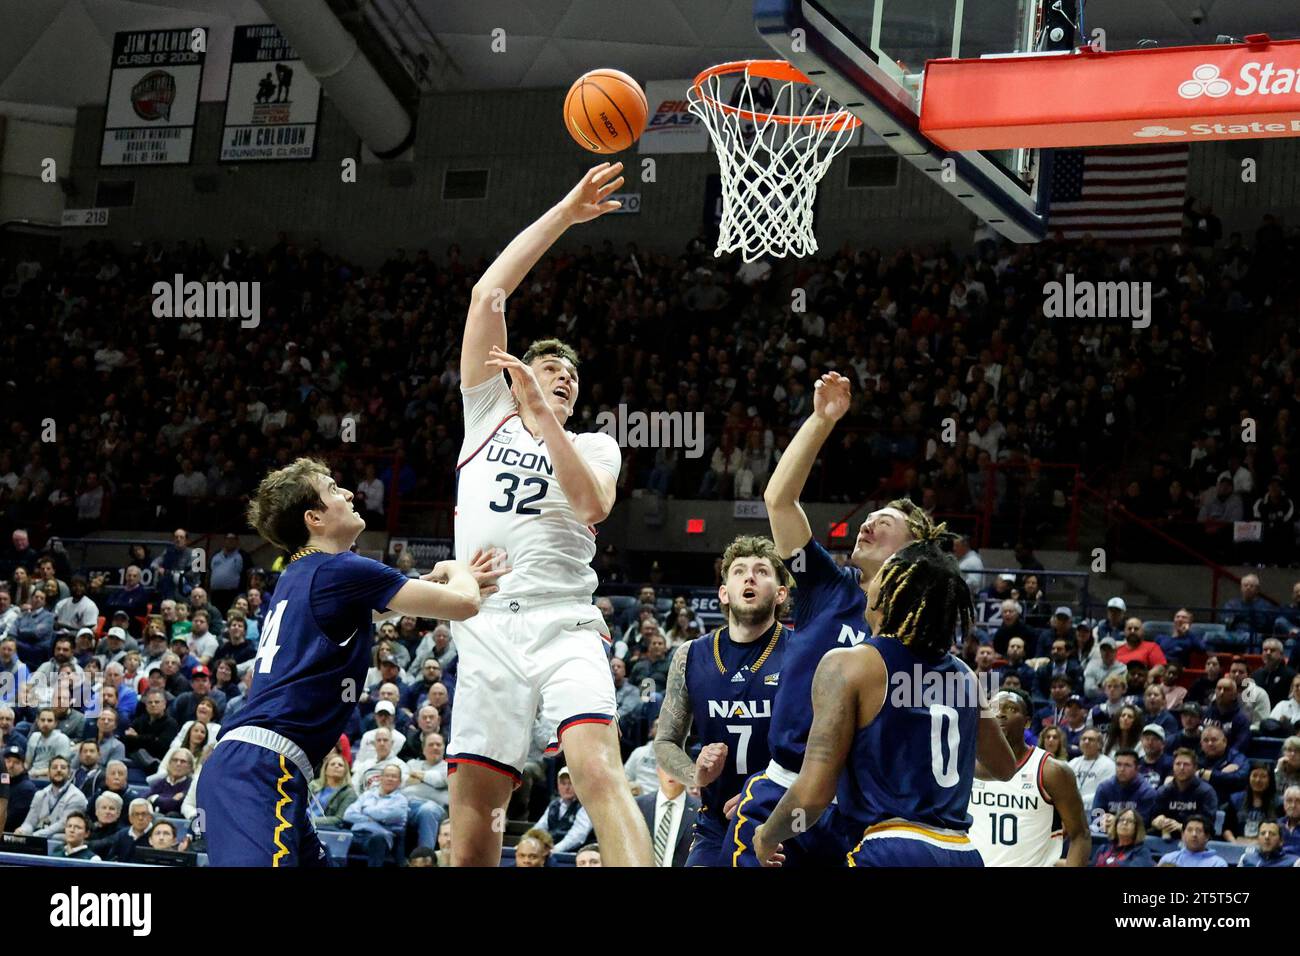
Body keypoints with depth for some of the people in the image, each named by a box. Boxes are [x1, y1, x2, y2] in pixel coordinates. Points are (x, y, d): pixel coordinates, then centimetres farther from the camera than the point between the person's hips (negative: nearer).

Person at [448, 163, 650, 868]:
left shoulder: (596, 445, 19)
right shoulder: (488, 412, 20)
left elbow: (594, 504, -5)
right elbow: (488, 294, 12)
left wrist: (541, 415, -10)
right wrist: (563, 214, 11)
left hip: (563, 623, -2)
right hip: (487, 630, 2)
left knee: (598, 769, -22)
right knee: (471, 807, -5)